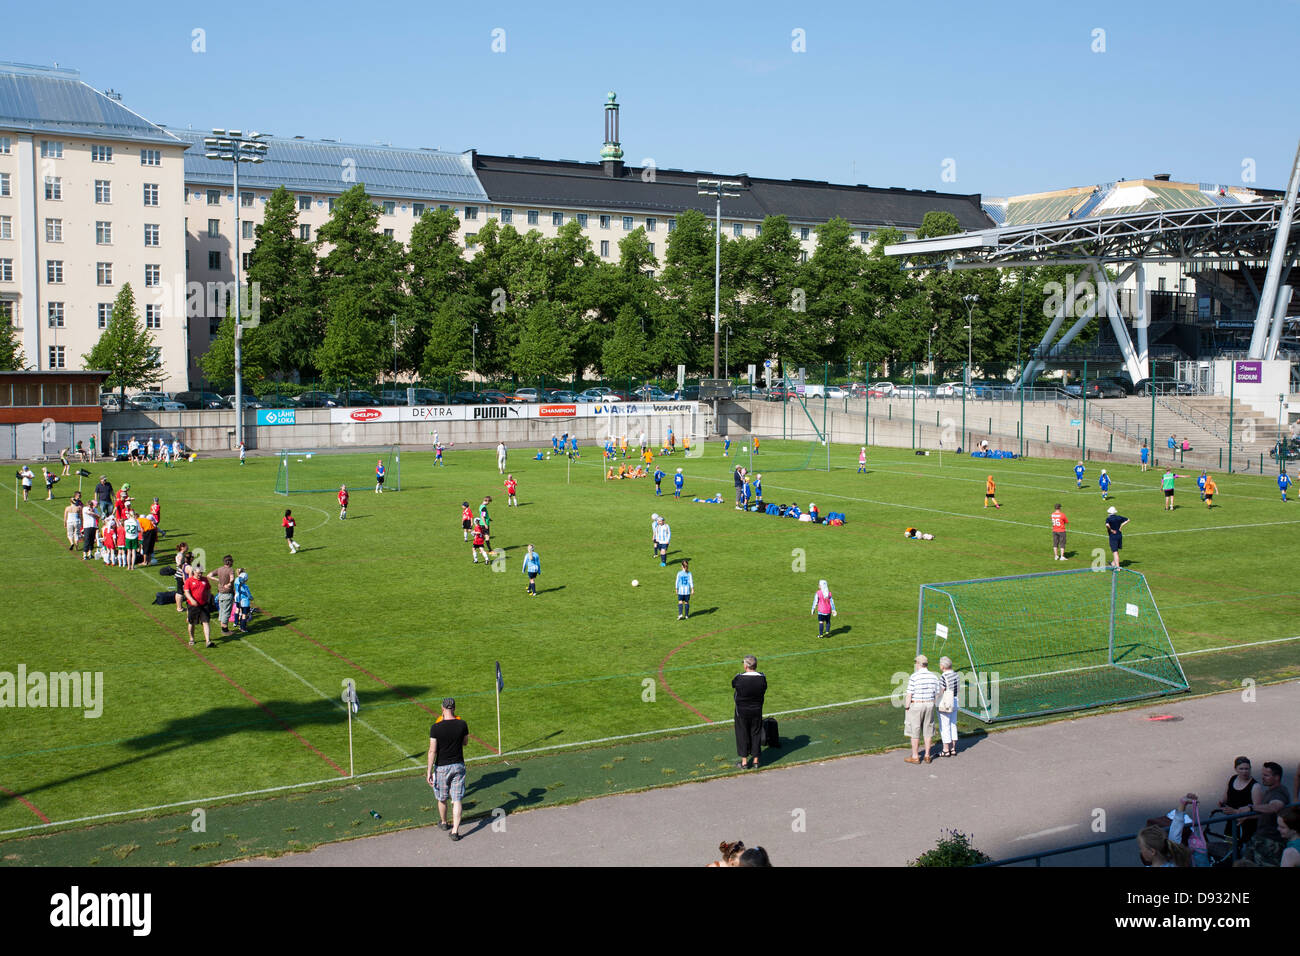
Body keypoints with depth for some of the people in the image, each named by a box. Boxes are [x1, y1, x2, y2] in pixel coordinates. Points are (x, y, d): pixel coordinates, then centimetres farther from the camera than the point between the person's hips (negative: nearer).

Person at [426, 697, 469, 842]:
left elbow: (432, 751, -14)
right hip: (458, 765, 2)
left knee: (442, 798, 19)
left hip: (442, 767, -1)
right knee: (456, 800, 5)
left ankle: (443, 823, 40)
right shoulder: (462, 725, -9)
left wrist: (429, 771, -7)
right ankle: (455, 831, 1)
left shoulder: (436, 728, -16)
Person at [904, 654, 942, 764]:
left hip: (915, 706, -5)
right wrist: (932, 707, 16)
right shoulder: (934, 677, 1)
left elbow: (909, 695, -15)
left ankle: (915, 757, 7)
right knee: (927, 731, 13)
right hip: (929, 705, 5)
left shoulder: (914, 677, -15)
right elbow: (936, 695, 6)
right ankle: (927, 756, 17)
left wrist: (906, 708, -6)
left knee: (914, 732, 3)